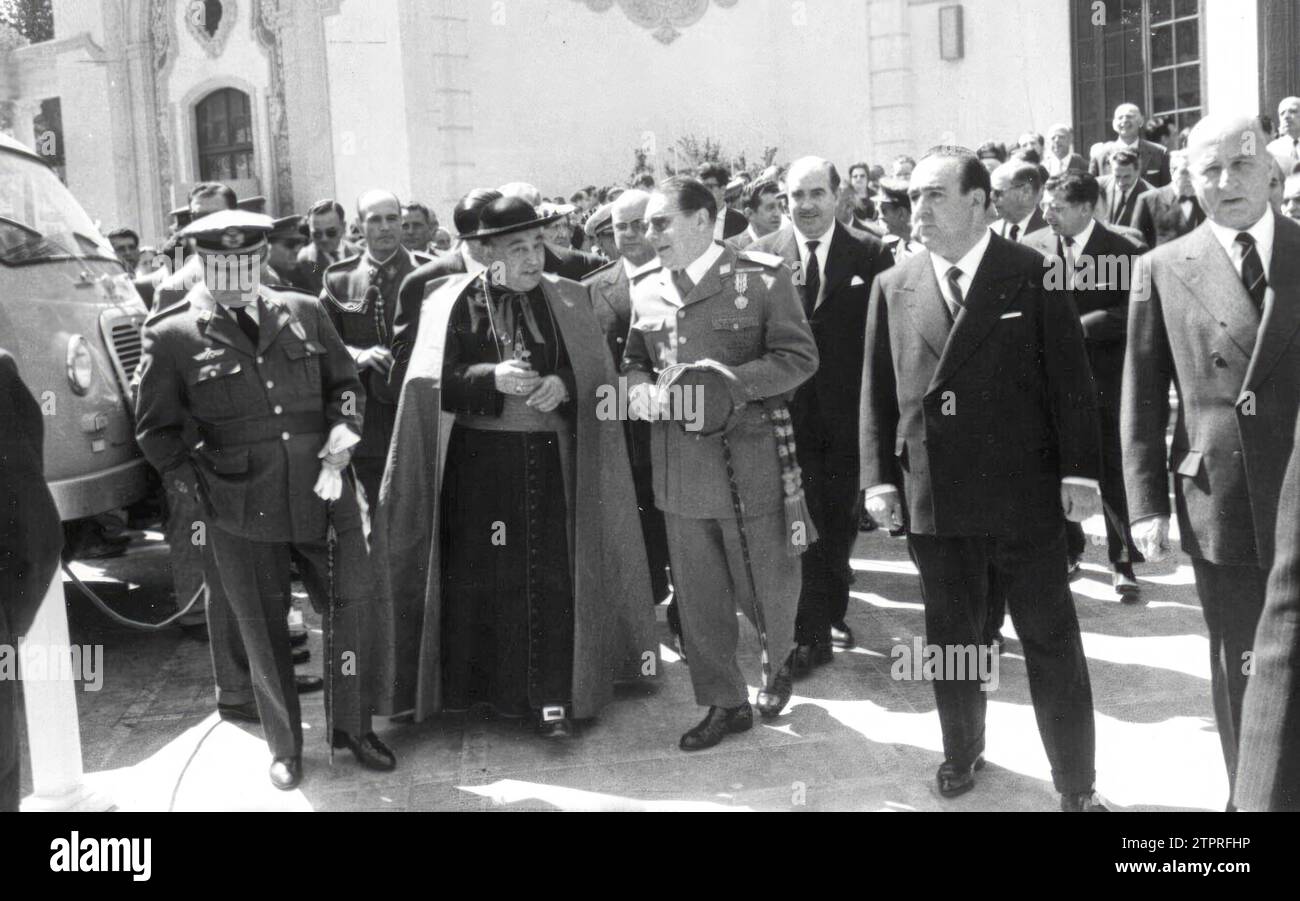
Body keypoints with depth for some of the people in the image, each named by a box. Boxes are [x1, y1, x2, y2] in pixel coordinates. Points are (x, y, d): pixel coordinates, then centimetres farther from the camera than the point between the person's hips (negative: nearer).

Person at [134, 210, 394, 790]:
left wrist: (341, 442, -3)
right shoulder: (172, 336, -1)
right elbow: (154, 428, 5)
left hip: (324, 496, 2)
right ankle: (284, 747, 27)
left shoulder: (303, 313, 7)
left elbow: (345, 382, 13)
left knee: (351, 609, 6)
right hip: (242, 514, -2)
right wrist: (199, 486, -4)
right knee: (264, 632, 9)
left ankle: (351, 728, 26)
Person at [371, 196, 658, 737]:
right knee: (482, 576, 3)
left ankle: (553, 696, 6)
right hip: (479, 460, -1)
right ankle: (487, 686, 18)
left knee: (550, 575, -2)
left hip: (549, 459, 1)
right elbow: (434, 381, -5)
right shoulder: (455, 303, 0)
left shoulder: (566, 301, 6)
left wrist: (561, 385, -15)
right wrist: (492, 379, -19)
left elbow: (597, 374, 5)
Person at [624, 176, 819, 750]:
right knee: (697, 595, 10)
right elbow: (633, 360, 18)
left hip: (751, 463, -4)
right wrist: (638, 387, -5)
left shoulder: (762, 278, -7)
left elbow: (799, 357, -9)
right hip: (678, 467, 5)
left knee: (767, 584, 8)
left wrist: (730, 381, -20)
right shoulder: (646, 290, 9)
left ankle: (780, 661, 40)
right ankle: (724, 703, 26)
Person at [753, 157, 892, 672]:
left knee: (839, 520, 14)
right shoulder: (761, 256, 0)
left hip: (849, 413, 1)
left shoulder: (870, 255, -1)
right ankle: (810, 634, 7)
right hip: (789, 412, -1)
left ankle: (831, 614, 33)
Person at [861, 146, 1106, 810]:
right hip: (934, 500, 3)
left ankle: (1075, 783, 18)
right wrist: (879, 476, 0)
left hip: (1024, 495, -3)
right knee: (950, 639, 15)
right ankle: (962, 751, 35)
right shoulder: (893, 288, 6)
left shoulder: (1033, 275, -3)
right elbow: (877, 391, 7)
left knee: (1052, 643, 5)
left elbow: (1070, 380, -4)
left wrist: (1079, 471, -9)